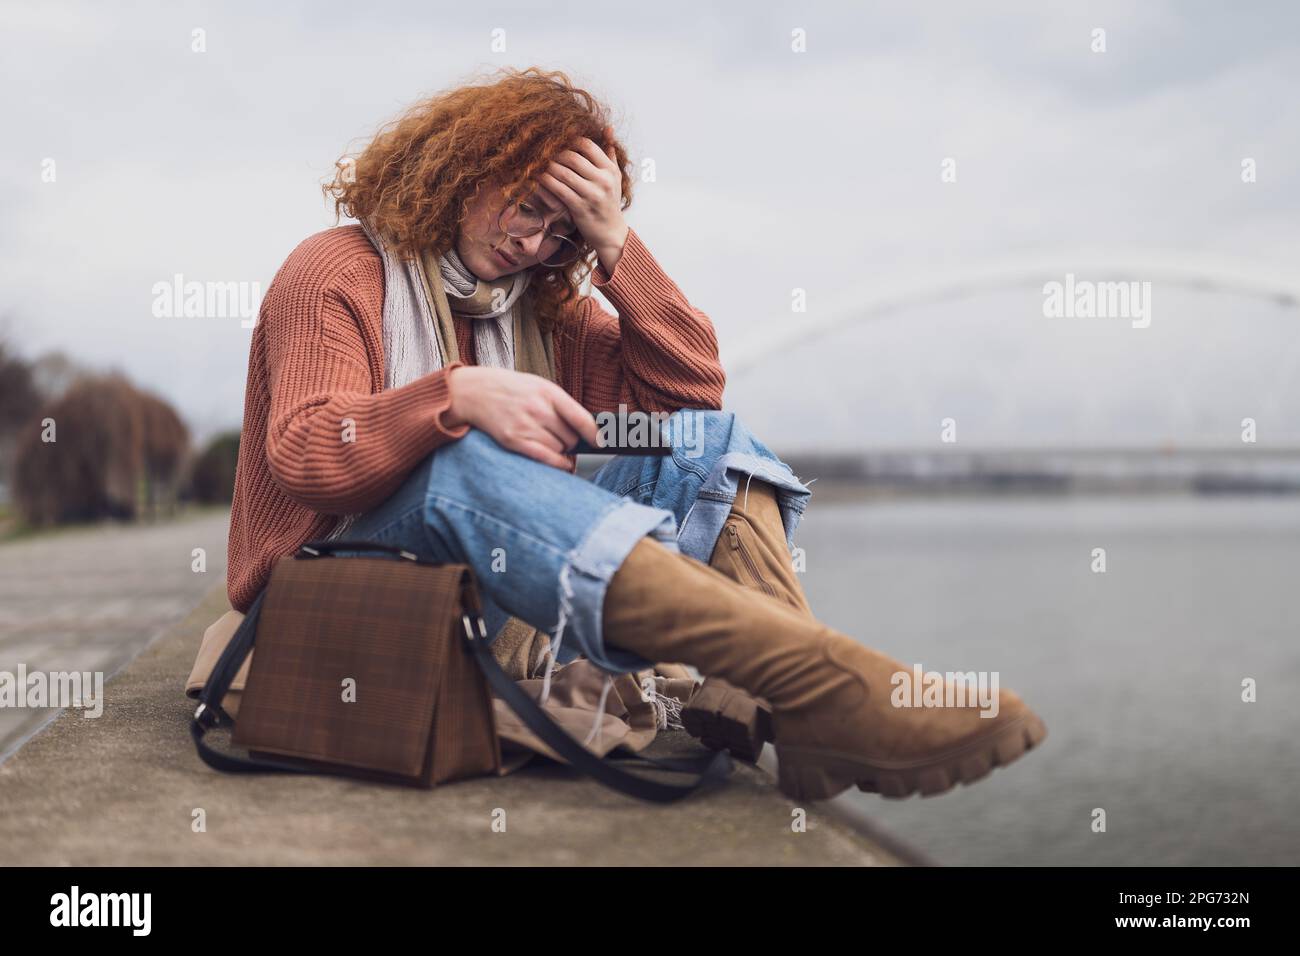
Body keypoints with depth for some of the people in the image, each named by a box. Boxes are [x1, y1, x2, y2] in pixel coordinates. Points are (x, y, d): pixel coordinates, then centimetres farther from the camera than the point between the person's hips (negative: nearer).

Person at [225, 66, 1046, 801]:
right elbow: (300, 455, -17)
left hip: (503, 595, 6)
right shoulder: (338, 272, 0)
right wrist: (458, 396, -32)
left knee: (707, 437, -8)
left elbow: (692, 382, 8)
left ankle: (790, 707, -39)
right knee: (463, 464, -39)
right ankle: (825, 680, -55)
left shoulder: (538, 306, 19)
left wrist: (615, 245, -2)